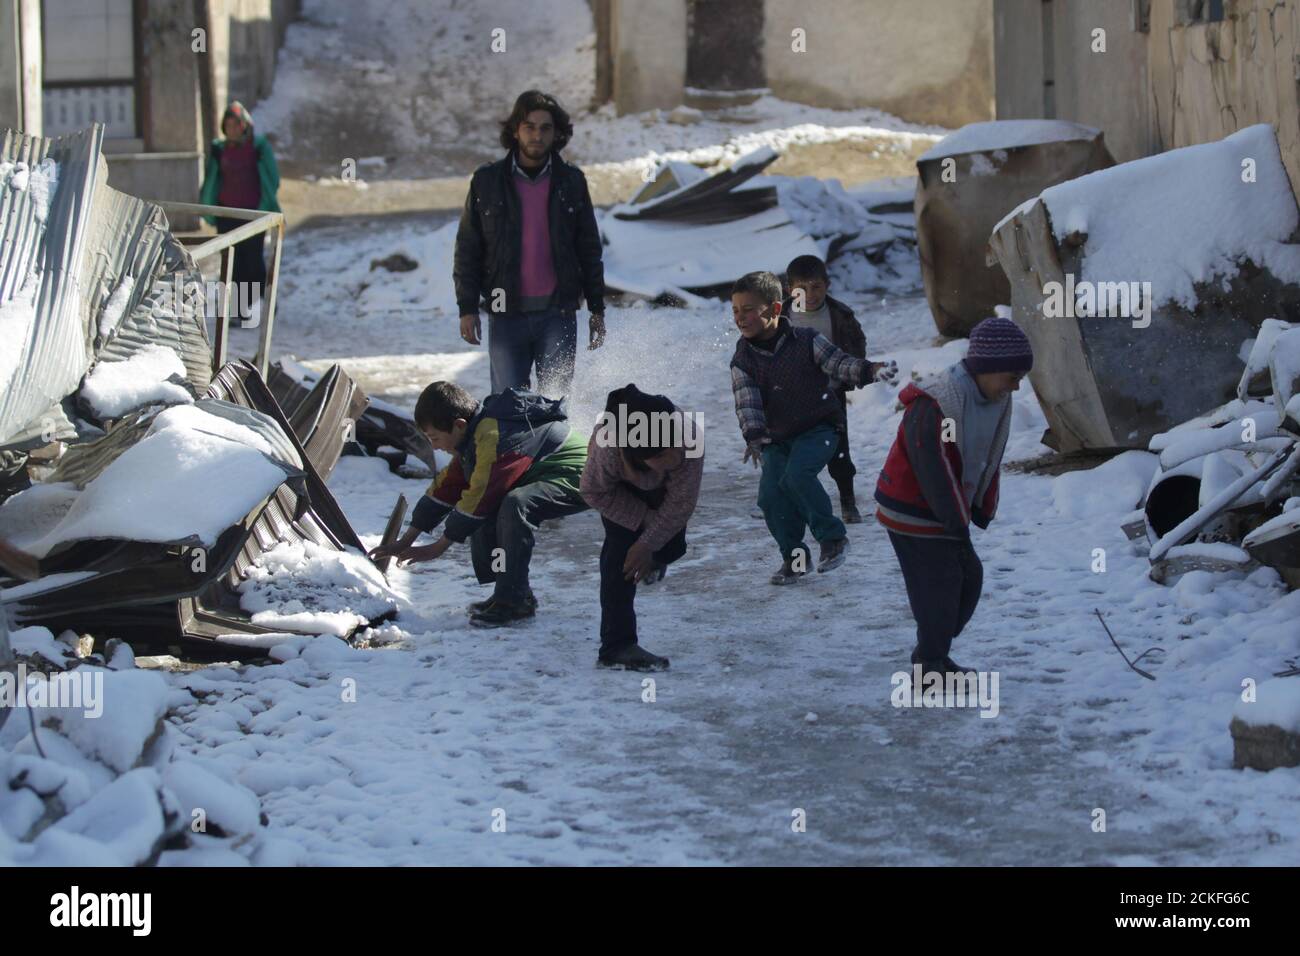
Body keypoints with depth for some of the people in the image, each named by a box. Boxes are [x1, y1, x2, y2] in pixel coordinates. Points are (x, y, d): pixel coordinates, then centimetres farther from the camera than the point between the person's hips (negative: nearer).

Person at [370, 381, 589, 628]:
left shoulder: (494, 438, -29)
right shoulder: (473, 436, 3)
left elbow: (480, 496, -25)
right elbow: (447, 485, 10)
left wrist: (438, 548, -15)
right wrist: (406, 541, 9)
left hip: (577, 478, -10)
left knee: (515, 505, -33)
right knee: (481, 511, 0)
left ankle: (514, 601, -23)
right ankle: (507, 593, 7)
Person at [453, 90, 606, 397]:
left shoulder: (571, 182, 7)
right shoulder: (486, 182, 3)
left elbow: (589, 250, 12)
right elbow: (467, 250, 6)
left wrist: (597, 308, 9)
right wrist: (467, 308, -1)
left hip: (558, 312, 0)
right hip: (507, 315, 0)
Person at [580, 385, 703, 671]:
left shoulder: (690, 437, -45)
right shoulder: (607, 449, -46)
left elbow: (681, 502, -30)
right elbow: (595, 492, -23)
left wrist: (649, 543, -27)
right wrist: (645, 519, -24)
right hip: (620, 486, -2)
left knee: (672, 547, -4)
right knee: (621, 546, -19)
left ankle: (655, 558, 37)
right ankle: (617, 646, -15)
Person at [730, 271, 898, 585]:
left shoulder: (806, 341, -7)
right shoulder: (742, 360, -1)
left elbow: (839, 362, -14)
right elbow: (746, 402, -12)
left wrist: (868, 370, -35)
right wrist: (754, 436, -30)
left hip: (818, 429, -4)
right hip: (776, 439, 4)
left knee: (798, 474, -30)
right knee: (770, 495, -11)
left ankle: (833, 537, -15)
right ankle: (793, 557, 8)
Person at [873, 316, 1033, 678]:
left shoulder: (996, 401, 0)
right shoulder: (932, 407, -29)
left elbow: (988, 462, 11)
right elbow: (935, 472, -29)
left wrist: (982, 513, 11)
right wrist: (957, 526, -25)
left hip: (948, 510, 9)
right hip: (913, 510, -9)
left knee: (969, 578, 12)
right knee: (940, 585, -6)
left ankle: (932, 654, 28)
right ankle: (930, 668, 8)